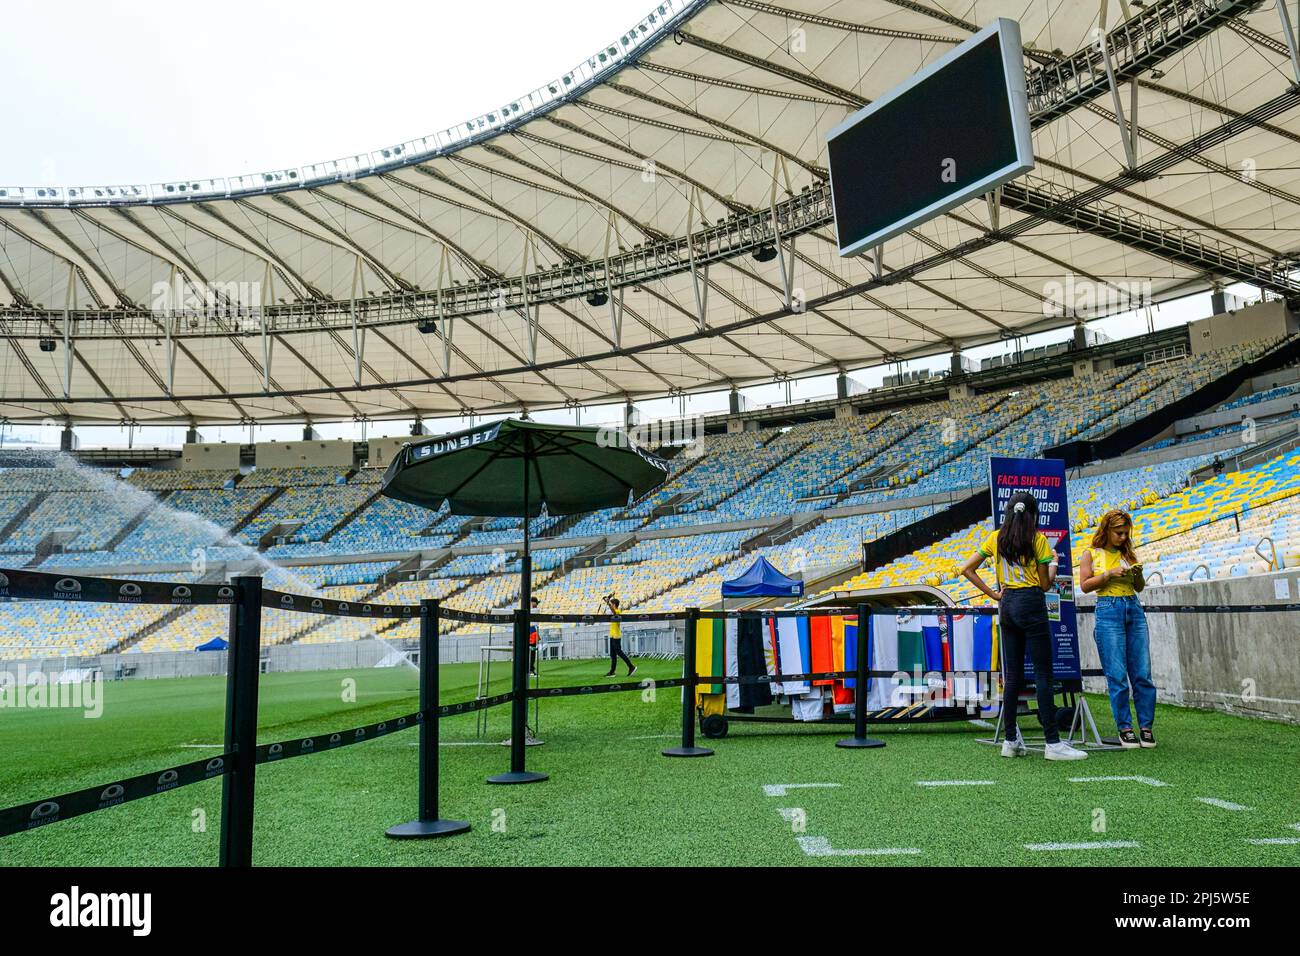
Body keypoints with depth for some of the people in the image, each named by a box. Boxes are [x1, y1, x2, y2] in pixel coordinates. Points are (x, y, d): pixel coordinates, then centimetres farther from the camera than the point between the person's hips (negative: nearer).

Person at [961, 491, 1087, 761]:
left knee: (1012, 675, 9)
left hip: (1007, 605, 5)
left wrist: (992, 594, 7)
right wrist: (1054, 563, 16)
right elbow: (1045, 584, -2)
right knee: (1043, 675, -3)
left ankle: (1011, 741, 11)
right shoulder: (1038, 539, -4)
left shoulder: (996, 538, 9)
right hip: (1031, 604, -5)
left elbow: (967, 569, 7)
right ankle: (1053, 743, -3)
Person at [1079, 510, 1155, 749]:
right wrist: (1109, 574, -12)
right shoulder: (1091, 554, 5)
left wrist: (1138, 574, -2)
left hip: (1134, 609, 4)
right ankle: (1124, 728, 5)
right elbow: (1085, 585, -2)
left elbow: (1140, 587, 18)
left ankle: (1146, 727, 11)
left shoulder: (1128, 553, 14)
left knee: (1142, 673, 2)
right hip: (1108, 611, -4)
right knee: (1117, 675, -4)